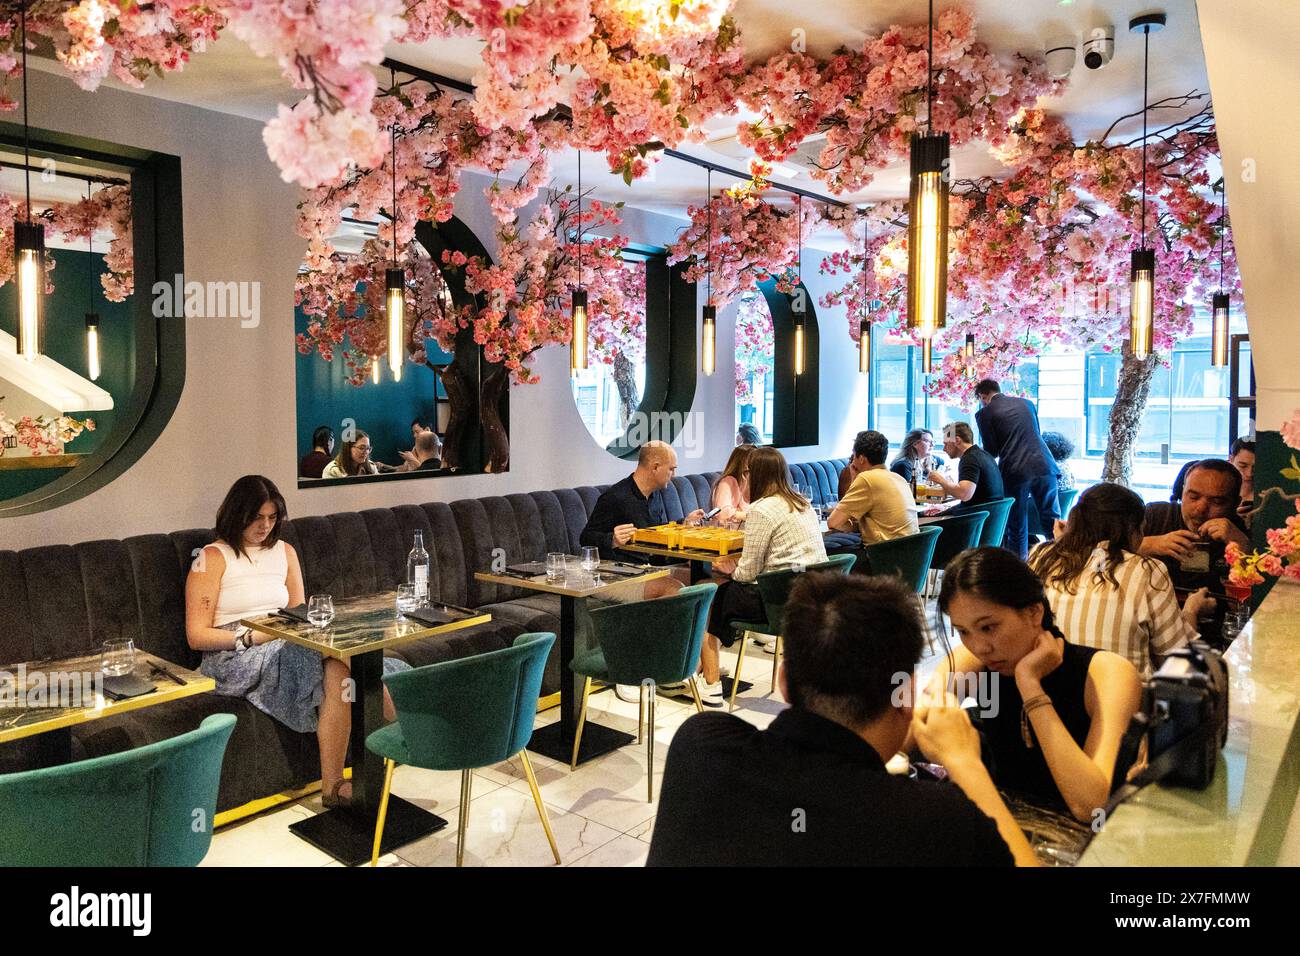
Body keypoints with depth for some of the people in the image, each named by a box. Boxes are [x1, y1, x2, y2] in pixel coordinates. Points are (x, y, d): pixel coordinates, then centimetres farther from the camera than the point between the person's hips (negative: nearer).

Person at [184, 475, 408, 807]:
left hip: (285, 648, 5)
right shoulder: (213, 558, 2)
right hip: (235, 657, -5)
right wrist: (252, 638, -17)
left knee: (338, 667, -32)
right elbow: (197, 636, -4)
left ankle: (333, 783, -31)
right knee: (336, 655, -33)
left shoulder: (284, 552, 19)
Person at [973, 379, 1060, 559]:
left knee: (1017, 527, 6)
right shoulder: (1027, 403, 16)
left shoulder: (984, 413, 1)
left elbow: (991, 451, 3)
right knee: (1052, 520, 11)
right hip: (1043, 465, 4)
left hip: (1015, 472, -4)